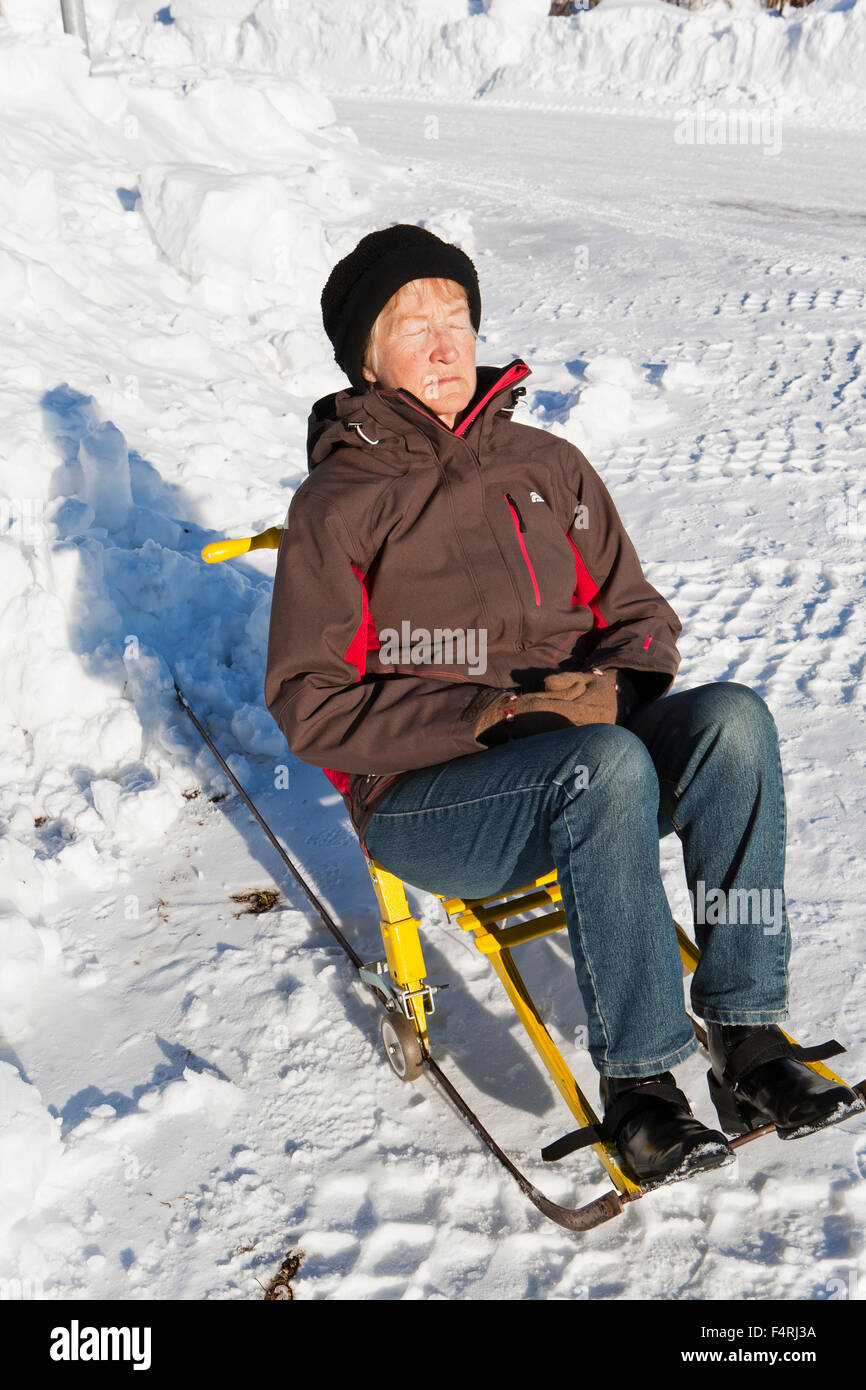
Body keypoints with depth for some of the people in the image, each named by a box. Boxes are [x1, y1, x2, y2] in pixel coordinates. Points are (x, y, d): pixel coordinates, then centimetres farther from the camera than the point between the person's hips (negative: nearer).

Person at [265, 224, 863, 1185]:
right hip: (423, 800, -4)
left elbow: (638, 617, 17)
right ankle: (637, 1084, -24)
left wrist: (611, 686, -8)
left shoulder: (549, 466, 15)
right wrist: (496, 712, -17)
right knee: (610, 763, -34)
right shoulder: (335, 506, 0)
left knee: (733, 716, -24)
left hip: (582, 768, 5)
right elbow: (311, 706, -7)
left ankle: (748, 1039, -22)